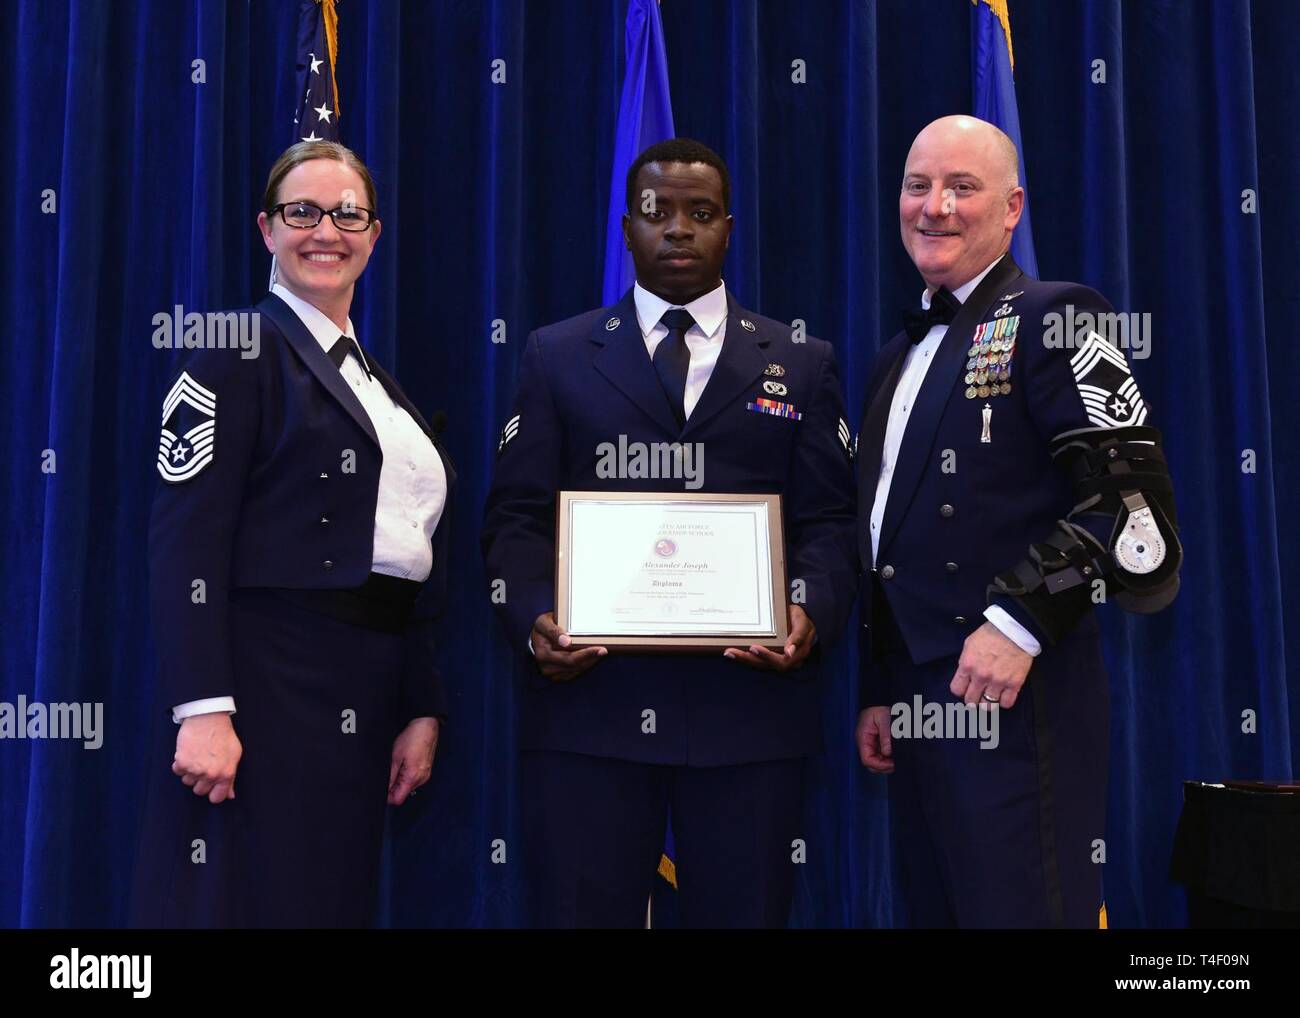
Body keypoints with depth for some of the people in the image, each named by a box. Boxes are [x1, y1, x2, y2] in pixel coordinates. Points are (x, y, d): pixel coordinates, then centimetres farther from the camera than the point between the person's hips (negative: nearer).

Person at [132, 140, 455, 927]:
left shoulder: (379, 384, 18)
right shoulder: (238, 349, -4)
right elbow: (186, 540, -14)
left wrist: (424, 711, 11)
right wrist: (203, 711, -22)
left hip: (365, 704, 7)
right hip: (266, 684, -7)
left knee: (340, 899, 12)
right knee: (247, 900, -2)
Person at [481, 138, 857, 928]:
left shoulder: (802, 365, 14)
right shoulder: (558, 356, 12)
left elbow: (830, 523, 7)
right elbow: (517, 516, 6)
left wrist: (813, 616, -13)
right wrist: (534, 617, -13)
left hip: (751, 698, 1)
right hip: (588, 698, 0)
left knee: (745, 913, 8)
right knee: (580, 910, 5)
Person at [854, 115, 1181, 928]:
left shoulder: (1053, 319, -5)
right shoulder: (904, 354, 18)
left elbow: (1135, 501, -16)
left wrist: (1021, 621, -20)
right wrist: (880, 691, 17)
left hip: (1014, 699, -8)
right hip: (915, 699, 8)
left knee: (1013, 904, -4)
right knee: (929, 905, 13)